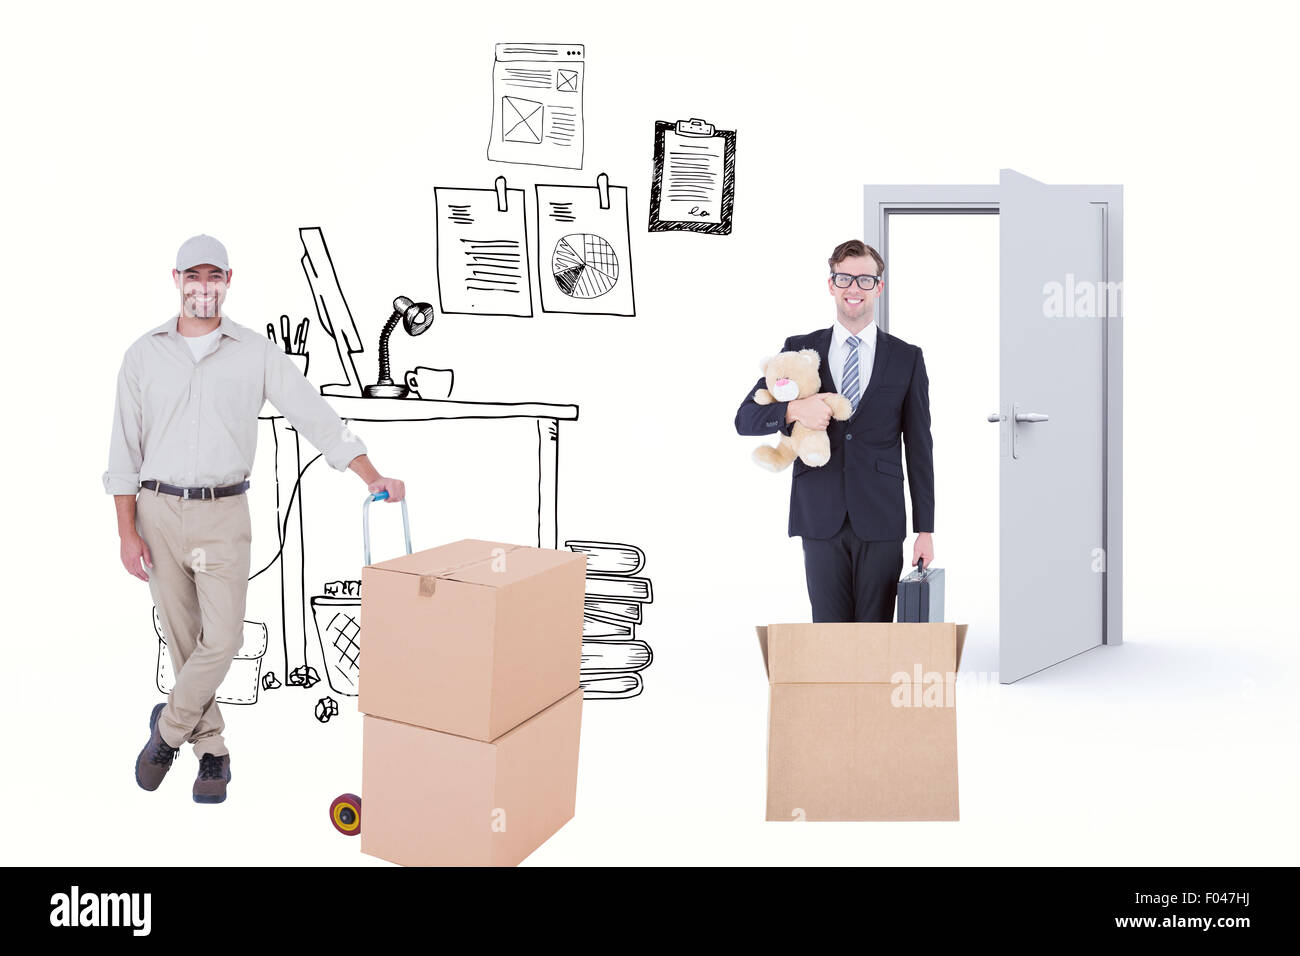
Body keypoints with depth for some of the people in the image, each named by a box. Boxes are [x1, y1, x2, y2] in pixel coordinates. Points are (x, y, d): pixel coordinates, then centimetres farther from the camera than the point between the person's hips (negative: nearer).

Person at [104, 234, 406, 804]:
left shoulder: (257, 352, 0)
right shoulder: (145, 354, 3)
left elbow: (314, 415, -4)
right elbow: (125, 447, 4)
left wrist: (373, 478, -14)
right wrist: (127, 532, -2)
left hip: (223, 515, -1)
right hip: (158, 511, 1)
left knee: (222, 640, -6)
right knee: (183, 641, 8)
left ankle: (168, 729, 19)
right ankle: (211, 751, 22)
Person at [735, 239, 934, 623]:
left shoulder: (907, 358, 7)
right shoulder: (799, 350, 7)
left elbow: (919, 447, 6)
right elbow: (745, 419, 5)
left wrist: (925, 529, 3)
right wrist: (794, 409, -16)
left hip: (880, 519, 0)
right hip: (820, 517, 0)